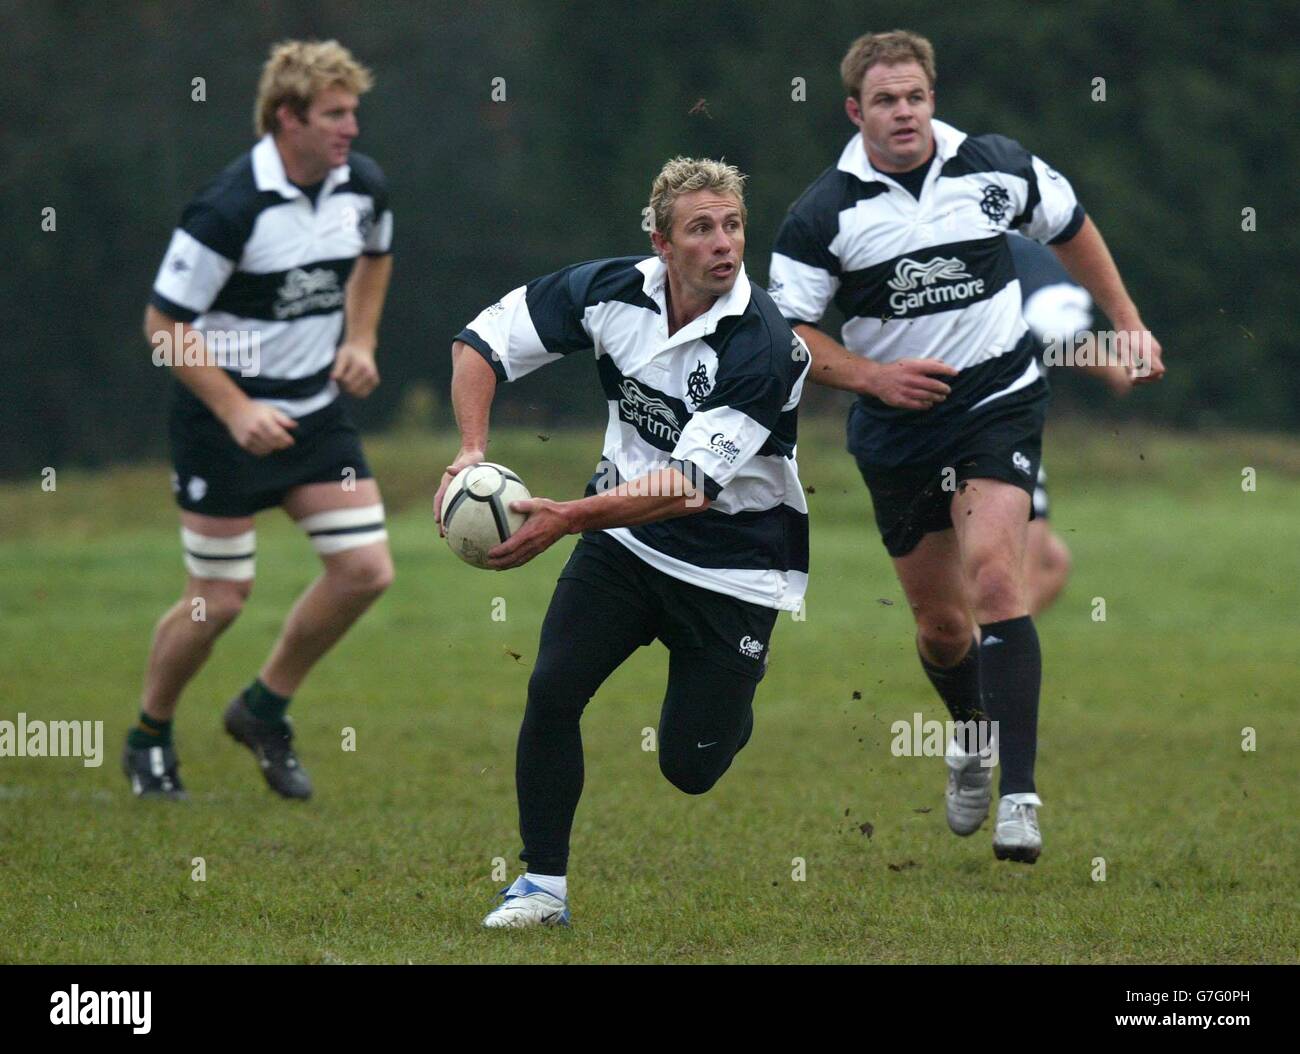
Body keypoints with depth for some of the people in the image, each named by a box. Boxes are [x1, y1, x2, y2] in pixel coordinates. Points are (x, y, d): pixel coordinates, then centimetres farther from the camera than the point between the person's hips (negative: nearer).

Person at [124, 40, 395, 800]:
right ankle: (150, 738, 24)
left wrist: (360, 340, 8)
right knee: (221, 599, -1)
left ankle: (265, 710, 17)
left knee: (366, 569, -4)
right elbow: (163, 323, -18)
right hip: (226, 419, -6)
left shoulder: (363, 186, -3)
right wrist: (236, 411, -22)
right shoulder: (230, 209, -24)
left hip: (317, 411, 6)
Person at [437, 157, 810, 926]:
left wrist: (570, 519, -39)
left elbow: (688, 486, -30)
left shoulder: (765, 347, -26)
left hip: (732, 566, -3)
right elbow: (482, 341, -1)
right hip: (624, 536, 3)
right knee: (552, 690, -16)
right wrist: (473, 451, -16)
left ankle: (740, 691, 36)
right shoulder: (615, 292, -12)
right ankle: (543, 884, -1)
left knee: (690, 767, 0)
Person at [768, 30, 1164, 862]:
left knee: (991, 569, -23)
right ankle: (971, 738, 44)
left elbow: (1071, 228, 15)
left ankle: (1019, 793, -26)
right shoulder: (823, 214, -8)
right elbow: (787, 330, -4)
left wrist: (1128, 324, 15)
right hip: (897, 430, 1)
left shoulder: (1000, 168, -4)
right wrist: (870, 374, -18)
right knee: (941, 622, 9)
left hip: (999, 403, -1)